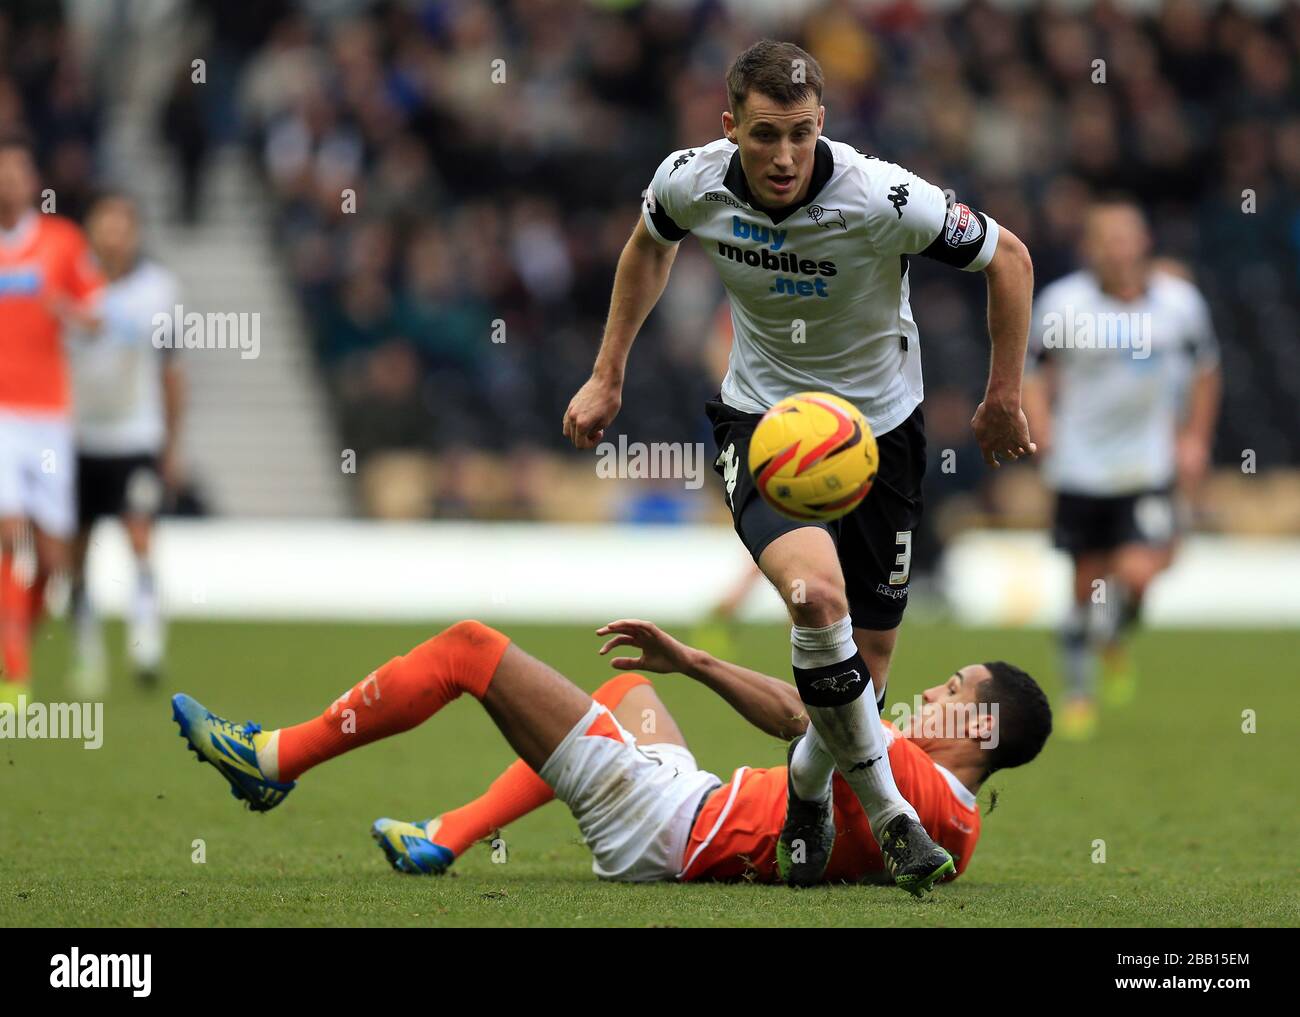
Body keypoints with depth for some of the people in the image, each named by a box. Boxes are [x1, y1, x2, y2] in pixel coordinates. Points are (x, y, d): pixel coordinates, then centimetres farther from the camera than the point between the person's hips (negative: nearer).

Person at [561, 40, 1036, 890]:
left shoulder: (883, 199, -27)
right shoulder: (691, 183, -17)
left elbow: (1008, 258, -10)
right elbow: (650, 246, 10)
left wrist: (1004, 397, -3)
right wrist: (607, 379, 11)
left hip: (879, 426, 0)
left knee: (870, 650, 3)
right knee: (817, 593, -28)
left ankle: (808, 792, 36)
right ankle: (887, 812, -12)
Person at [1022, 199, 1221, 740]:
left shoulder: (1179, 301, -3)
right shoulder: (1063, 303, -9)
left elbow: (1204, 371, 13)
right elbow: (1036, 376, 0)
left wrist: (1195, 440, 7)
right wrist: (1042, 429, -17)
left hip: (1150, 467, 0)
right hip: (1081, 467, 0)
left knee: (1138, 573, -16)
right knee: (1087, 586, 6)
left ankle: (1113, 639, 18)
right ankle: (1078, 692, 26)